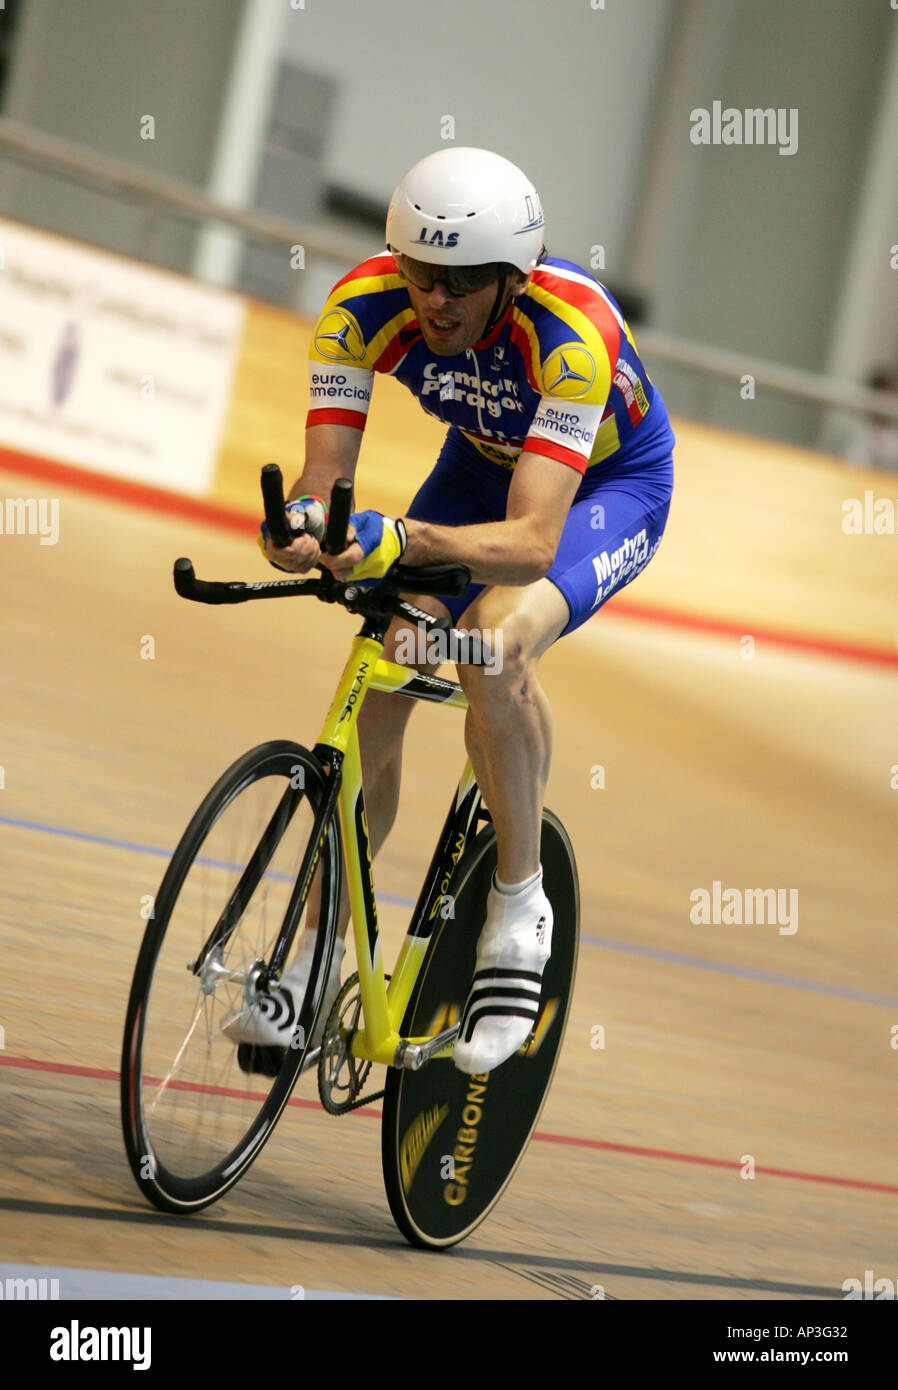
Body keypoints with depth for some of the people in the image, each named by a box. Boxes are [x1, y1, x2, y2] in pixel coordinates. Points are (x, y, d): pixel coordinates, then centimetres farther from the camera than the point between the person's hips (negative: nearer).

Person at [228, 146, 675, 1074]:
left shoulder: (572, 331, -39)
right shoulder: (365, 304, -27)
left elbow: (532, 539, -46)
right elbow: (323, 483, -27)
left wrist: (403, 540, -61)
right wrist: (300, 524, -51)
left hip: (611, 483, -4)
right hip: (484, 463, 5)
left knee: (496, 640, -33)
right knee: (379, 679, -11)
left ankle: (518, 907, -14)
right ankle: (317, 962, 6)